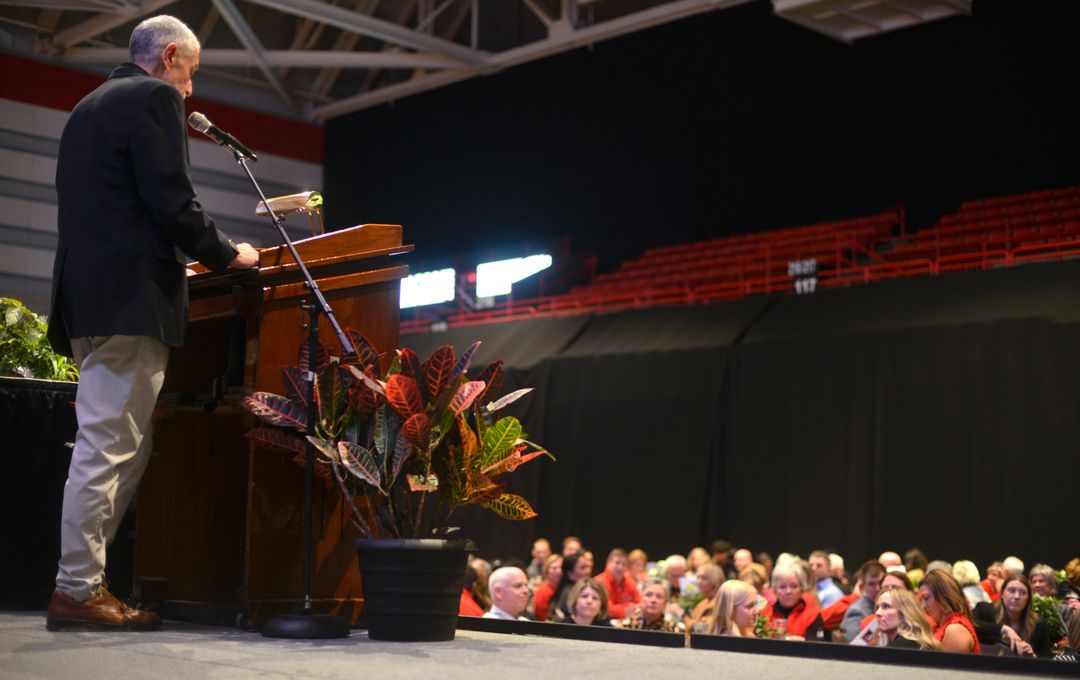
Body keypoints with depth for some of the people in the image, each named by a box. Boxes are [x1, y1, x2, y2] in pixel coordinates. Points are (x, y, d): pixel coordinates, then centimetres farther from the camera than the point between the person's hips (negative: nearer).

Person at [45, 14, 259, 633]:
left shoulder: (90, 106, 24)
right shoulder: (154, 99, -4)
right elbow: (172, 202, -13)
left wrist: (176, 259, 29)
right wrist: (227, 255, 1)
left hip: (88, 294, 9)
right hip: (132, 298, -9)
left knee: (120, 446, 11)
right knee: (108, 445, -7)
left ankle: (83, 580, 11)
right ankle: (79, 591, -5)